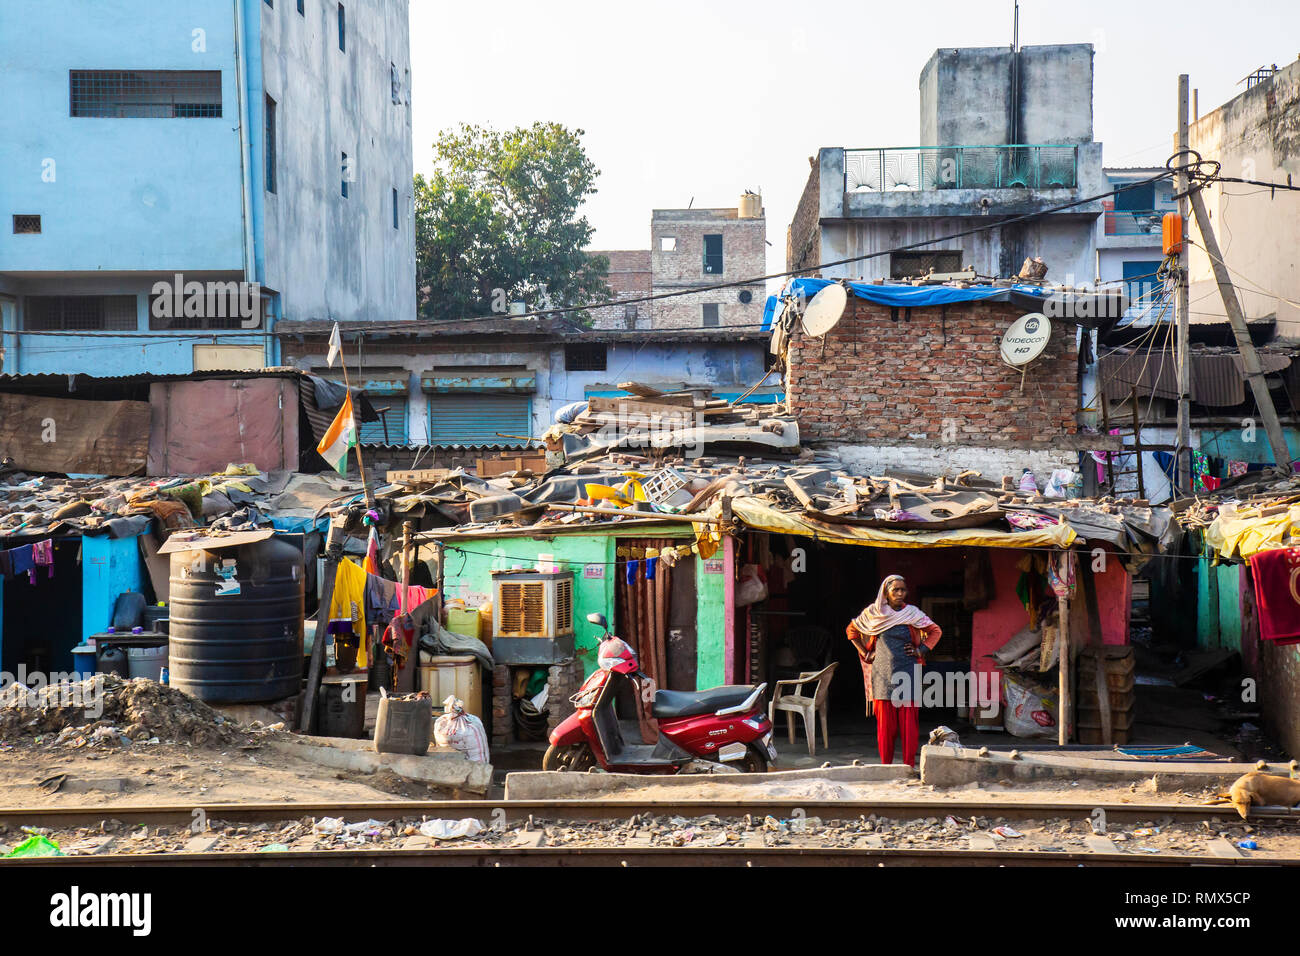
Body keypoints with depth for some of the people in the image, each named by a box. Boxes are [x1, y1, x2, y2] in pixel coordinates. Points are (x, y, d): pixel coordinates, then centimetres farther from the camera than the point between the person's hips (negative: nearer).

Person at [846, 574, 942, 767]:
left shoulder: (912, 613, 3)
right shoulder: (873, 612, 4)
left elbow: (936, 631, 15)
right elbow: (851, 630, 18)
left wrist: (921, 650, 4)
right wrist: (865, 653, 10)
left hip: (907, 673, 0)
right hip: (882, 674, 0)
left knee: (909, 723, -2)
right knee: (885, 724, 1)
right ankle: (886, 766, 9)